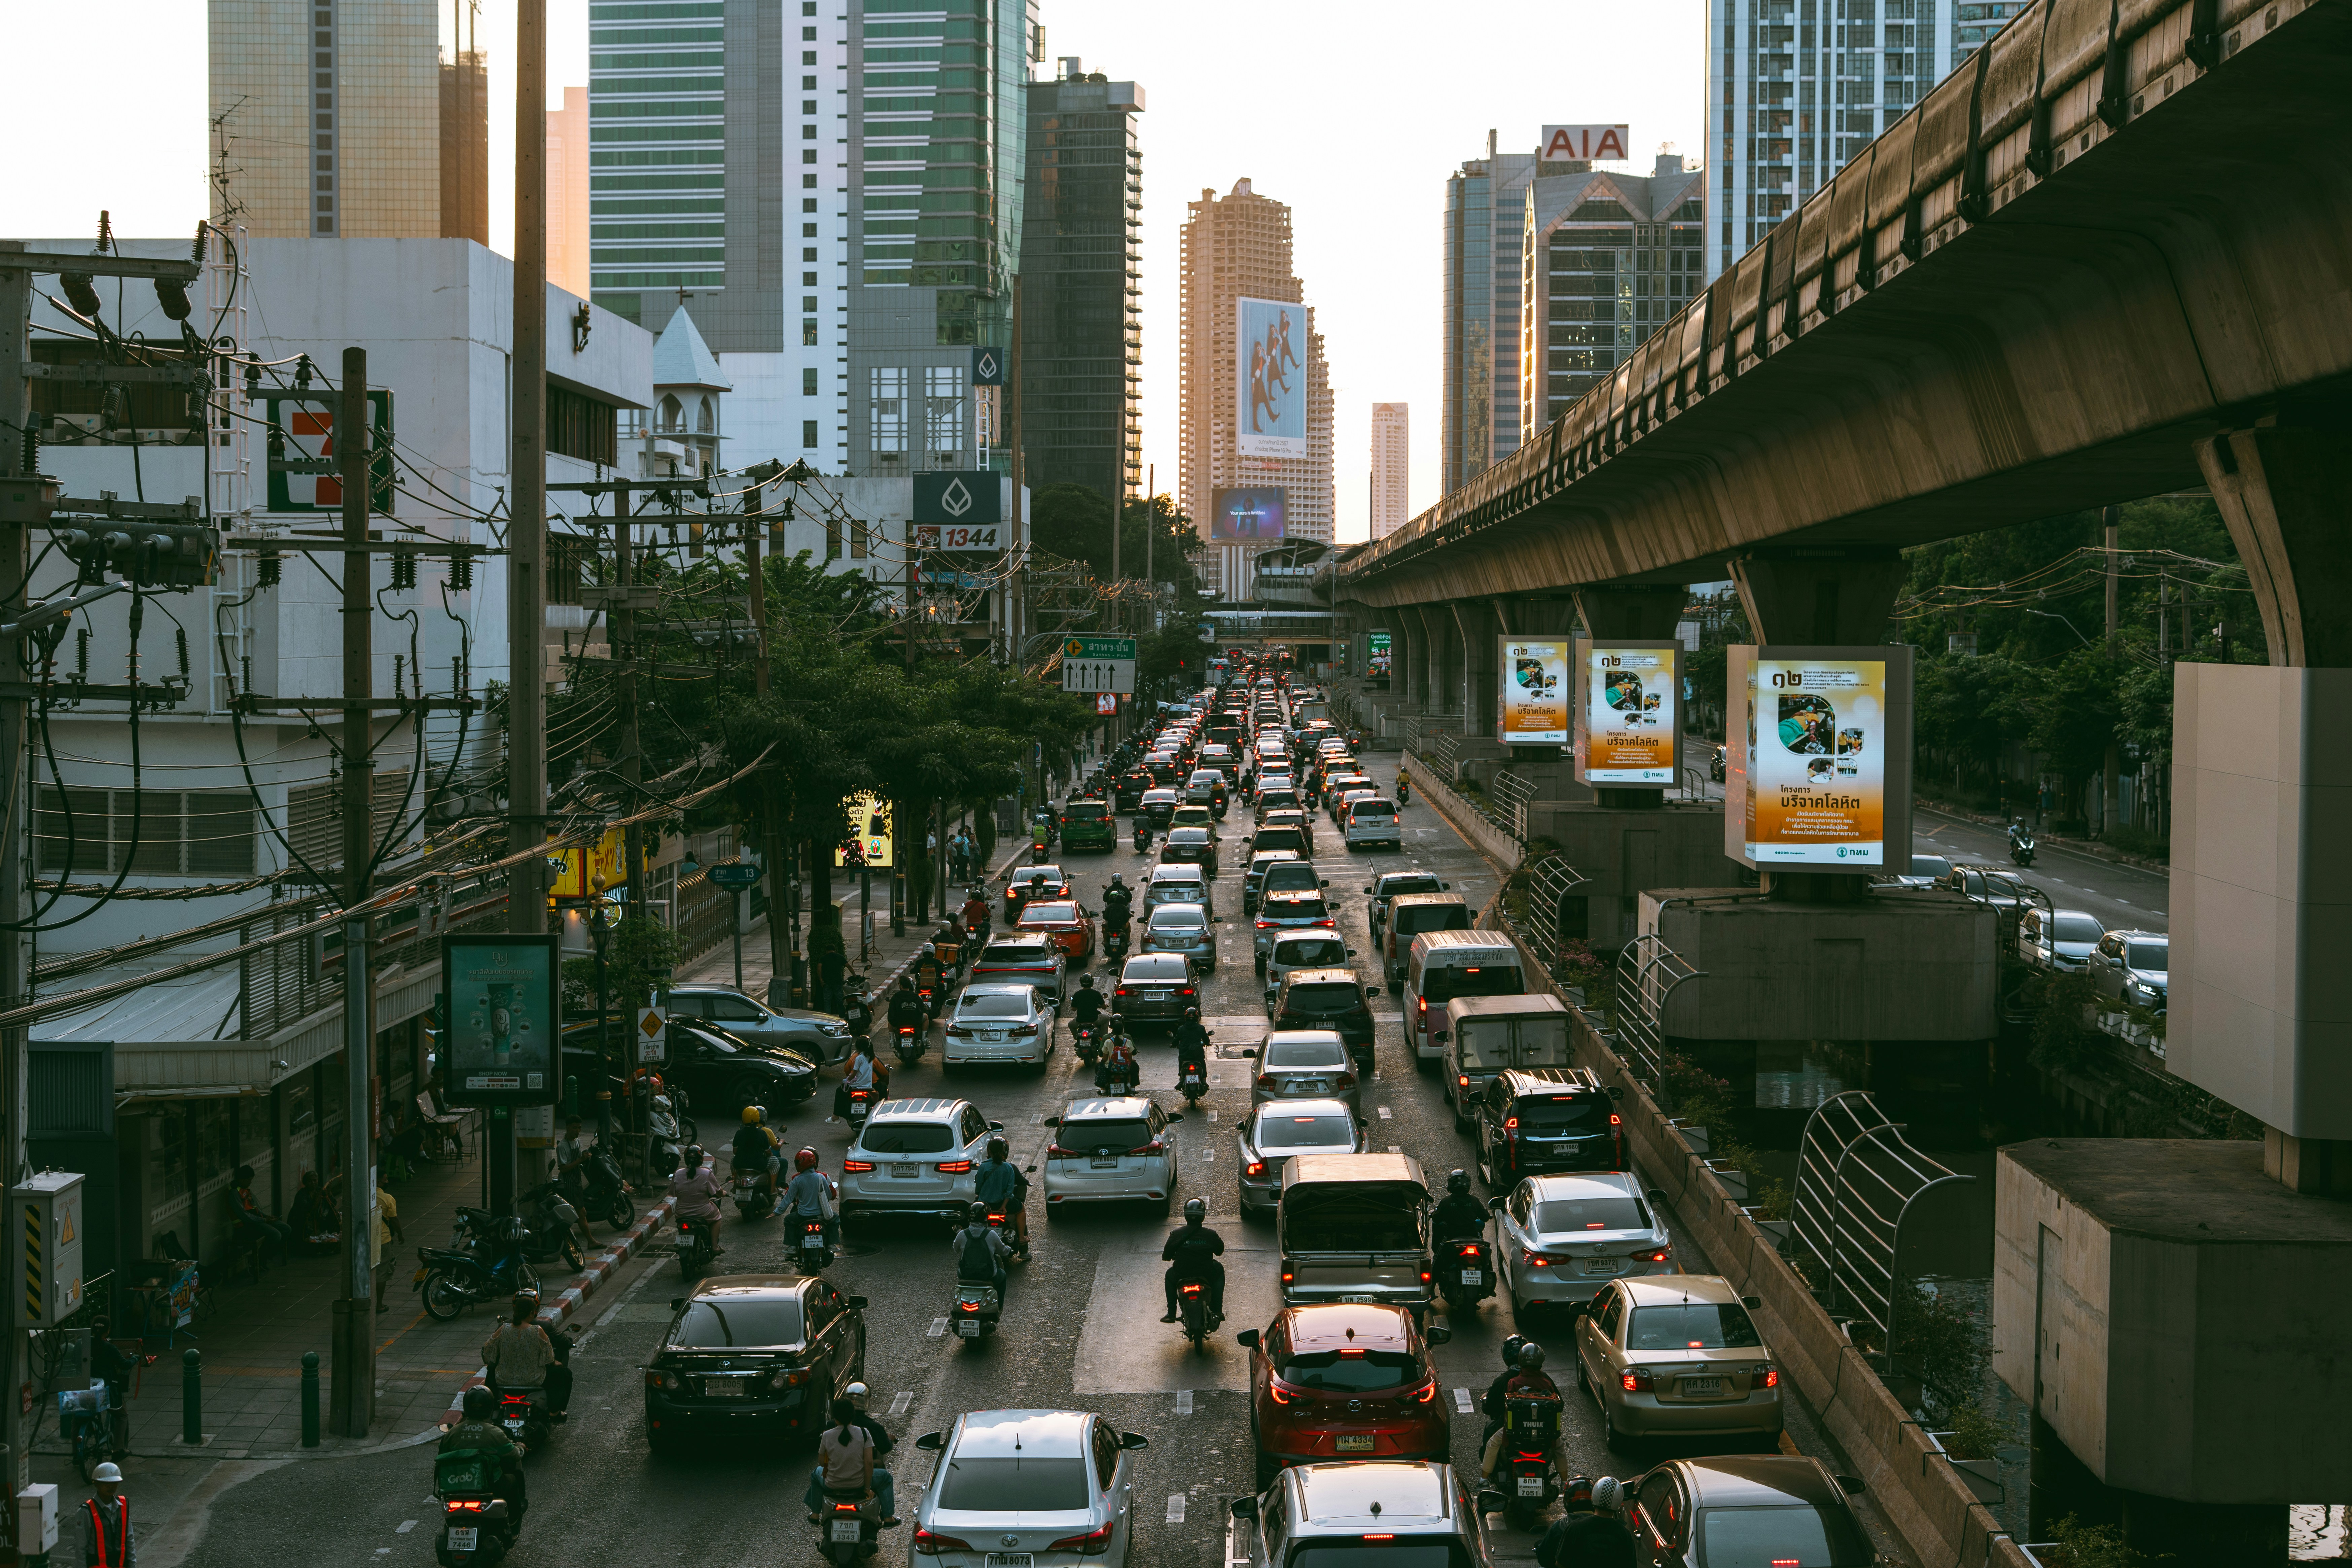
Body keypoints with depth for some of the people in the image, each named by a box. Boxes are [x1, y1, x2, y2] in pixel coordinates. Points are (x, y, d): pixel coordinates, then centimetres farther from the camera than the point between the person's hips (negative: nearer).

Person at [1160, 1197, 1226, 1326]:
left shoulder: (1176, 1234, -10)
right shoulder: (1211, 1235, -11)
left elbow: (1166, 1256, -1)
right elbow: (1220, 1251, 8)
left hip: (1181, 1277, 1)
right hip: (1206, 1276, -1)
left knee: (1170, 1275, 36)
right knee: (1219, 1269, 33)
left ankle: (1171, 1314, 31)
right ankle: (1217, 1312, 29)